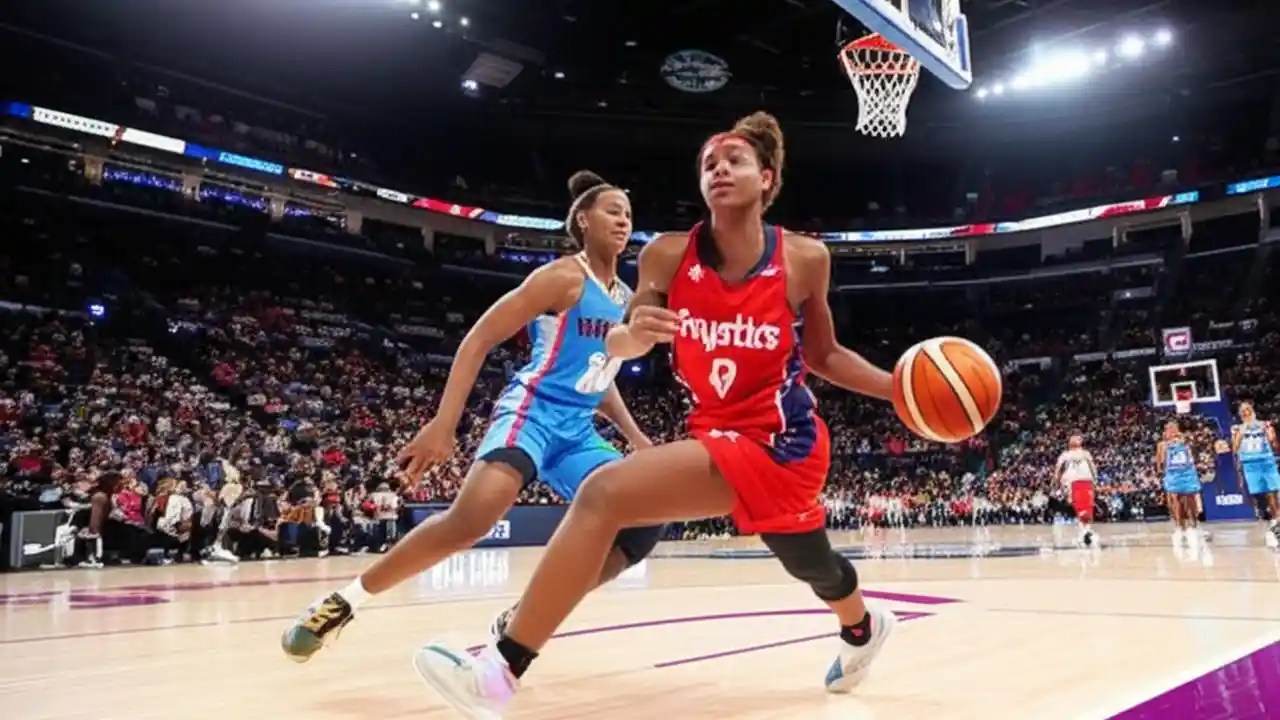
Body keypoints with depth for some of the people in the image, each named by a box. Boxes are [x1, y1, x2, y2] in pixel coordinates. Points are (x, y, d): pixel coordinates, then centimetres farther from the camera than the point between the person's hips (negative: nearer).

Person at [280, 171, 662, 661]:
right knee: (474, 517, -32)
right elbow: (478, 340, -11)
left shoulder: (626, 299, 15)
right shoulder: (563, 277, -7)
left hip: (578, 431, 8)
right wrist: (444, 424, -20)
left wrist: (635, 437, 18)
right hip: (532, 410, -8)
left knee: (644, 524, -4)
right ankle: (346, 600, -9)